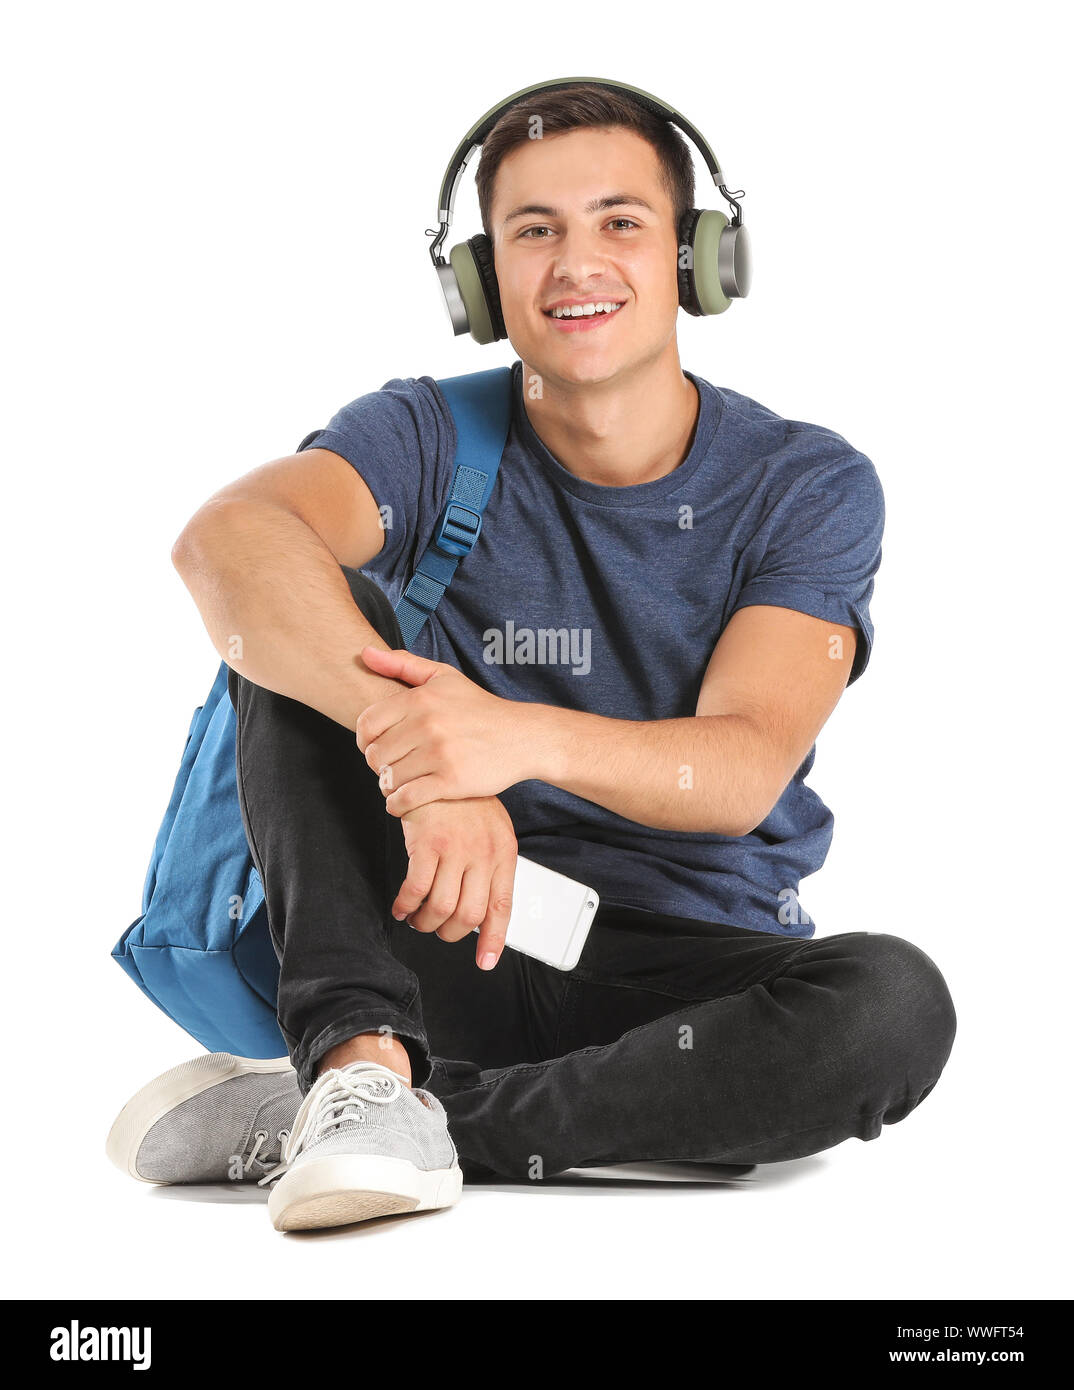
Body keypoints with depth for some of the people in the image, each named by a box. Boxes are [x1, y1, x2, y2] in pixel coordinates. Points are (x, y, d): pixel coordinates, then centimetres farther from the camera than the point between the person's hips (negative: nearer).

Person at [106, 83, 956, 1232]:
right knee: (304, 620, -16)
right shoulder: (435, 437, -3)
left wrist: (522, 735, -39)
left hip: (695, 974, 1)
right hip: (455, 951, 0)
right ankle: (365, 1060, -32)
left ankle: (306, 1120, -28)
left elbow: (747, 767, -18)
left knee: (895, 1005, -33)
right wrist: (416, 747, -45)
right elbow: (227, 536, -26)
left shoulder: (811, 486, -3)